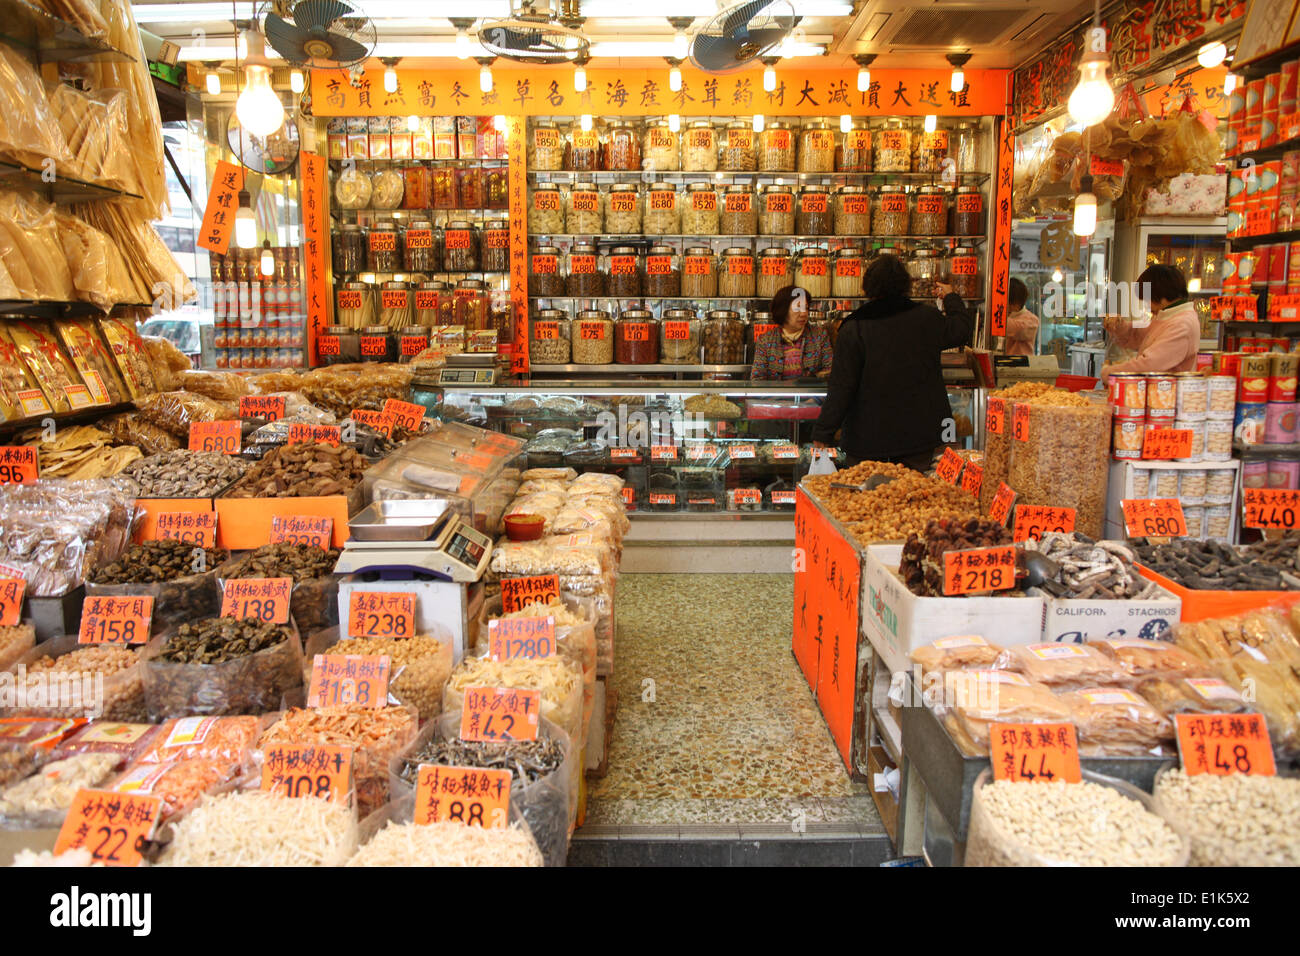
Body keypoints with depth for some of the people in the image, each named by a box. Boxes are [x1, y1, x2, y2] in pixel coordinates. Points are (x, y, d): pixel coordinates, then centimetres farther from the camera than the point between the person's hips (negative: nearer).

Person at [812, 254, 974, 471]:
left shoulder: (854, 328, -13)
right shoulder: (927, 317, -2)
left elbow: (841, 387, -13)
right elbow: (963, 328, 19)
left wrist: (823, 432, -7)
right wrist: (951, 298, 37)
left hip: (868, 437, -3)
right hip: (920, 433, 3)